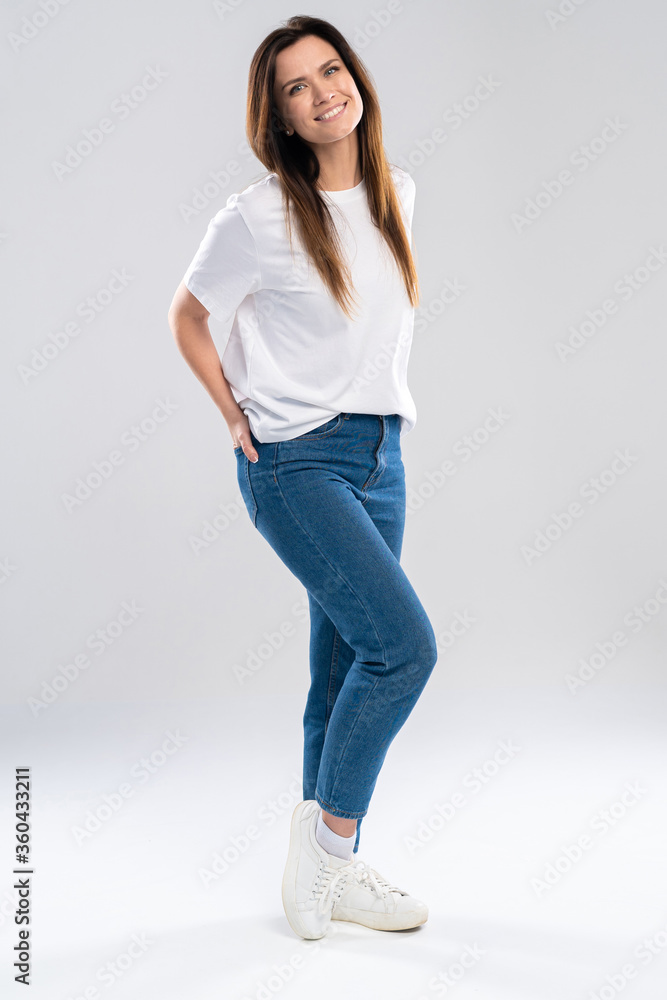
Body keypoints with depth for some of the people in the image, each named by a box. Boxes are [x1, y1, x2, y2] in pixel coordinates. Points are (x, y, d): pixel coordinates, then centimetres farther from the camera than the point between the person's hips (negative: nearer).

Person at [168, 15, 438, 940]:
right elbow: (188, 317, 3)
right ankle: (329, 828, 7)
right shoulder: (259, 216, -9)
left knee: (351, 667, 10)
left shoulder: (397, 193, 9)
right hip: (296, 460, -6)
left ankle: (331, 868, 24)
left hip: (379, 455, 6)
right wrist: (237, 417, -3)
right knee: (405, 642, -16)